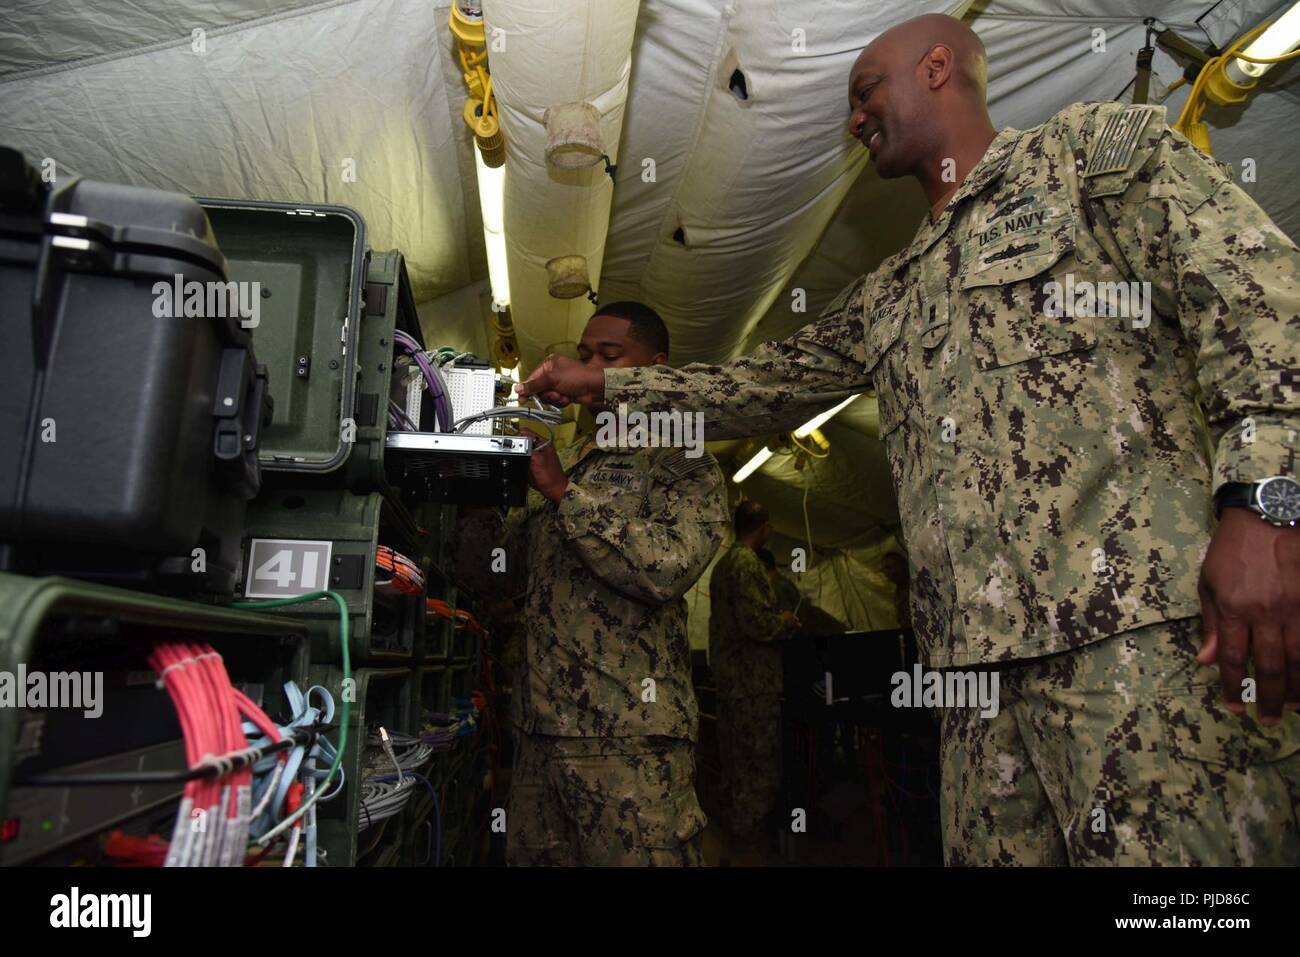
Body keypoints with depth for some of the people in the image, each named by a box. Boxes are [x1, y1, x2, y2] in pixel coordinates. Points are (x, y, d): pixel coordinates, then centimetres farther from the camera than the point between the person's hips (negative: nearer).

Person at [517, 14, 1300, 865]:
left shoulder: (1102, 148, 9)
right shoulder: (887, 298, 26)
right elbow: (766, 384, 29)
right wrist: (601, 384, 28)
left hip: (1149, 620, -6)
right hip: (978, 654, 6)